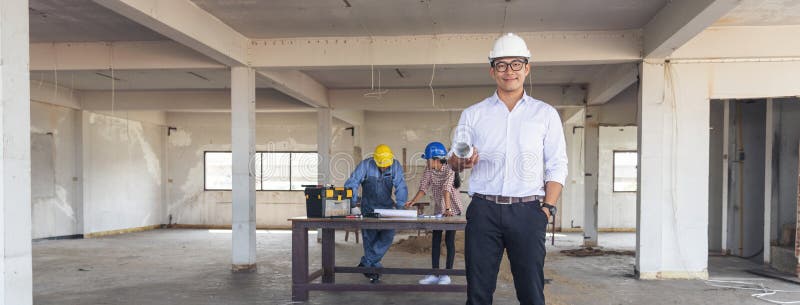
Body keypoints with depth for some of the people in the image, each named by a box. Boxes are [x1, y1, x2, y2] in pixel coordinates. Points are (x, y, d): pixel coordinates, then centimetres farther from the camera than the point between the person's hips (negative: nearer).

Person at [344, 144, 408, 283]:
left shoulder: (396, 166, -12)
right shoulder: (365, 165, -17)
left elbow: (400, 187, -14)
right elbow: (351, 183, -20)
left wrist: (400, 205, -26)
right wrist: (353, 202, -33)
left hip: (386, 207, 1)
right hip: (369, 208, -1)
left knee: (388, 236, -13)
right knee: (370, 239, 0)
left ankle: (366, 263, -4)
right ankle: (375, 268, 16)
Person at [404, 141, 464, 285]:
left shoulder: (449, 171, -23)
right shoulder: (429, 170, -5)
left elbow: (446, 190, -35)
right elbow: (424, 187, -7)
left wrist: (447, 209, -45)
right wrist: (413, 201, -21)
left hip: (452, 209, -6)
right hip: (438, 209, 6)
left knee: (449, 240, -2)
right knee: (435, 240, 5)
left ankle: (447, 274, 6)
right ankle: (434, 274, 10)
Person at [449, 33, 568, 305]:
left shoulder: (546, 114, 11)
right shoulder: (473, 115, 12)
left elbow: (557, 167, 8)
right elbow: (453, 161, 13)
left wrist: (547, 208, -4)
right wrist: (461, 161, -11)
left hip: (528, 211, 0)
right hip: (484, 209, 1)